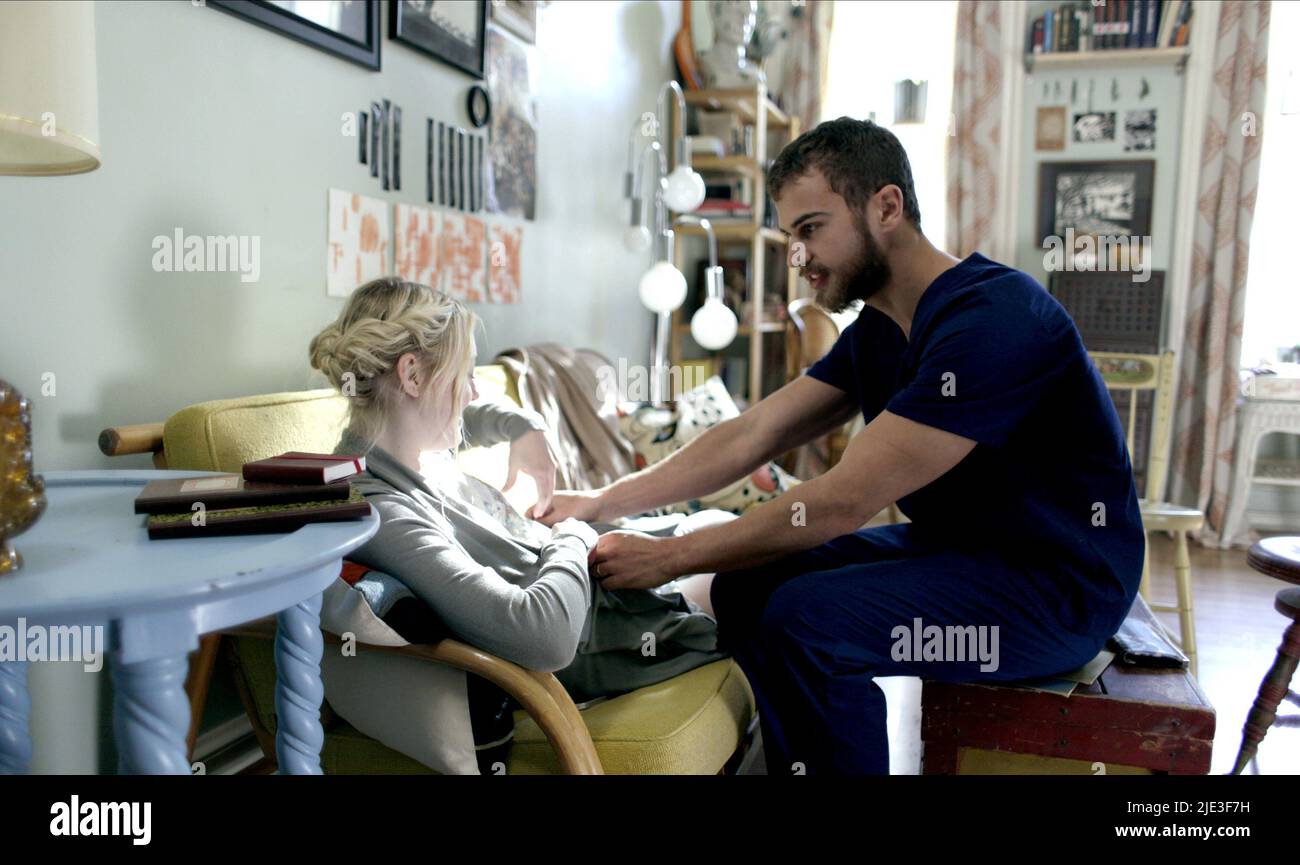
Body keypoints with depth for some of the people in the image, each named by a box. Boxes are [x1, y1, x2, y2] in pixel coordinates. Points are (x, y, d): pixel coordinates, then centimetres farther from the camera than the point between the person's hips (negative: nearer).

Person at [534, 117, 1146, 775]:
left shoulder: (990, 319, -24)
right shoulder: (876, 333, 5)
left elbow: (842, 501, -27)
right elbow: (751, 436, 2)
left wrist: (669, 557, -22)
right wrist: (605, 502, -5)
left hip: (1058, 580, -9)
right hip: (955, 547, 9)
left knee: (803, 620, -26)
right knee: (747, 584, 0)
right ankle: (801, 761, 16)